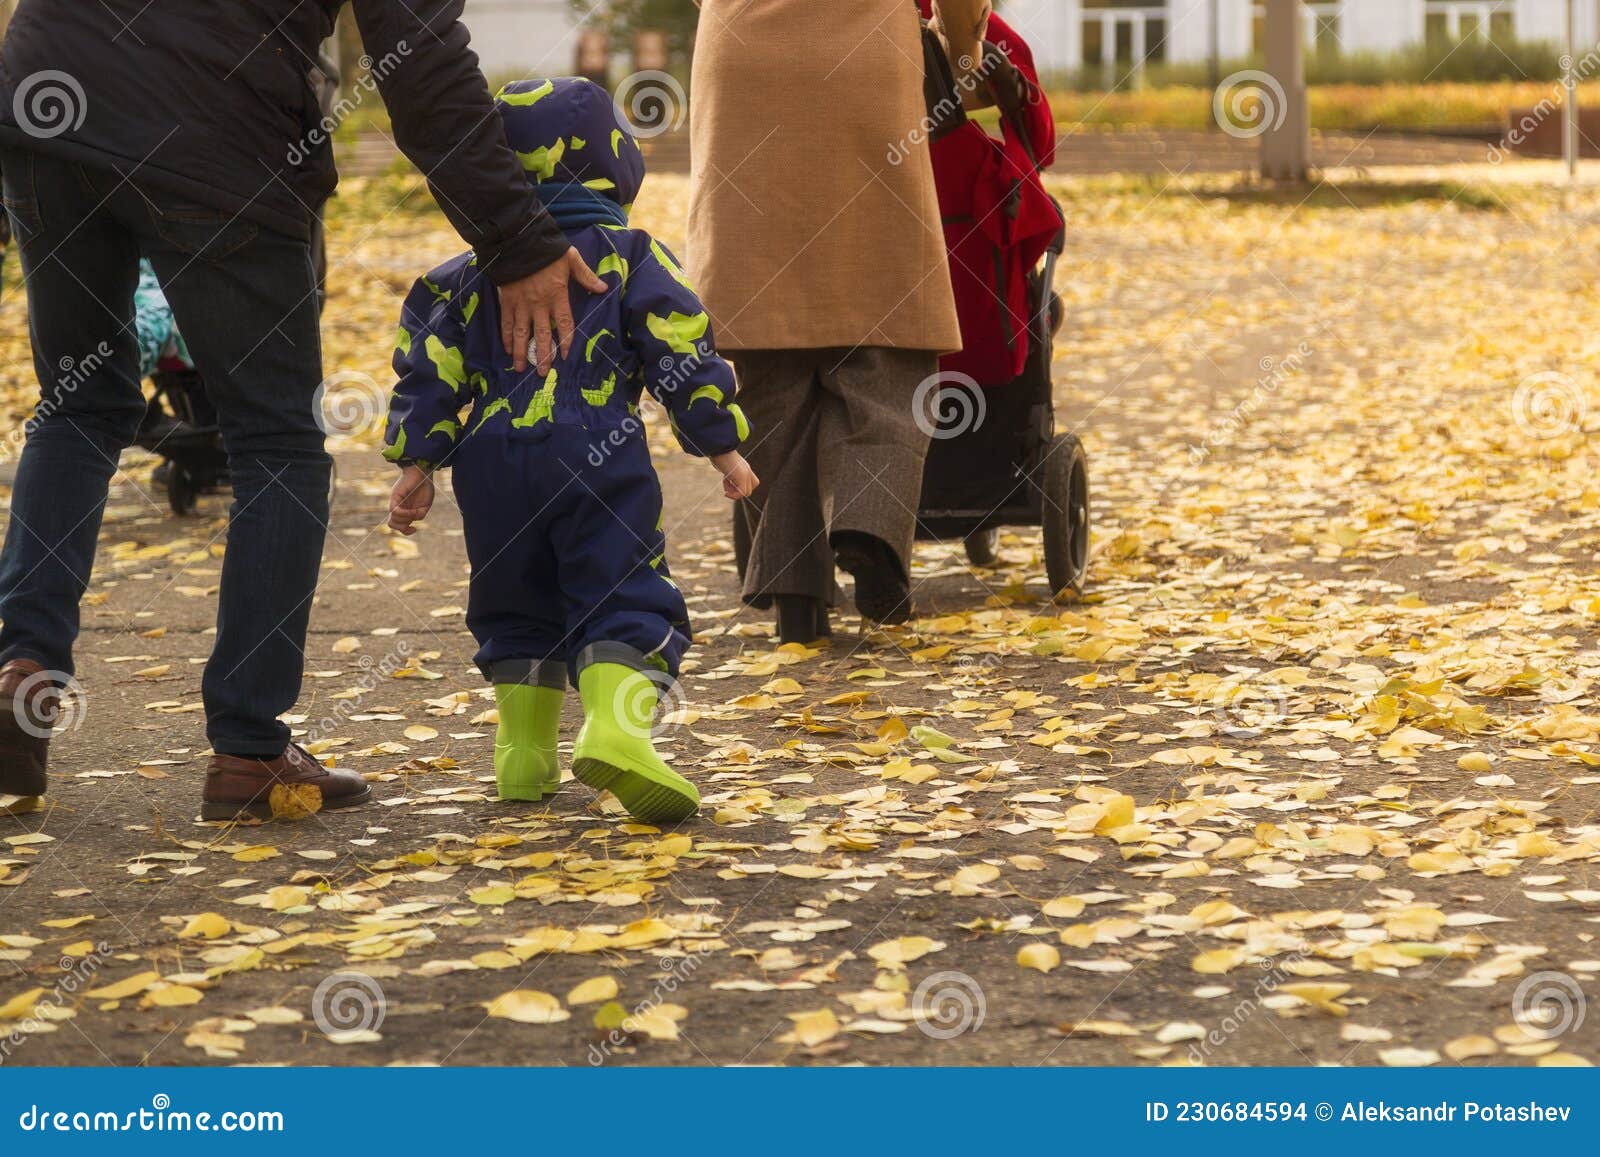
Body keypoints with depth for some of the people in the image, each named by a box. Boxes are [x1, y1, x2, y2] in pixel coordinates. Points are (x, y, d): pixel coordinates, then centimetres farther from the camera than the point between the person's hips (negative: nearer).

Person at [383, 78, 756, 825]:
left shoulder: (476, 269, 13)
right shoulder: (631, 257, 3)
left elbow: (433, 366, 11)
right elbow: (684, 357, 1)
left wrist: (417, 465, 14)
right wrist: (724, 450, 8)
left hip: (493, 461, 4)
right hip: (599, 456, -4)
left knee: (516, 605, 19)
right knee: (626, 600, -6)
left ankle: (524, 750, 19)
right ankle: (614, 727, -29)